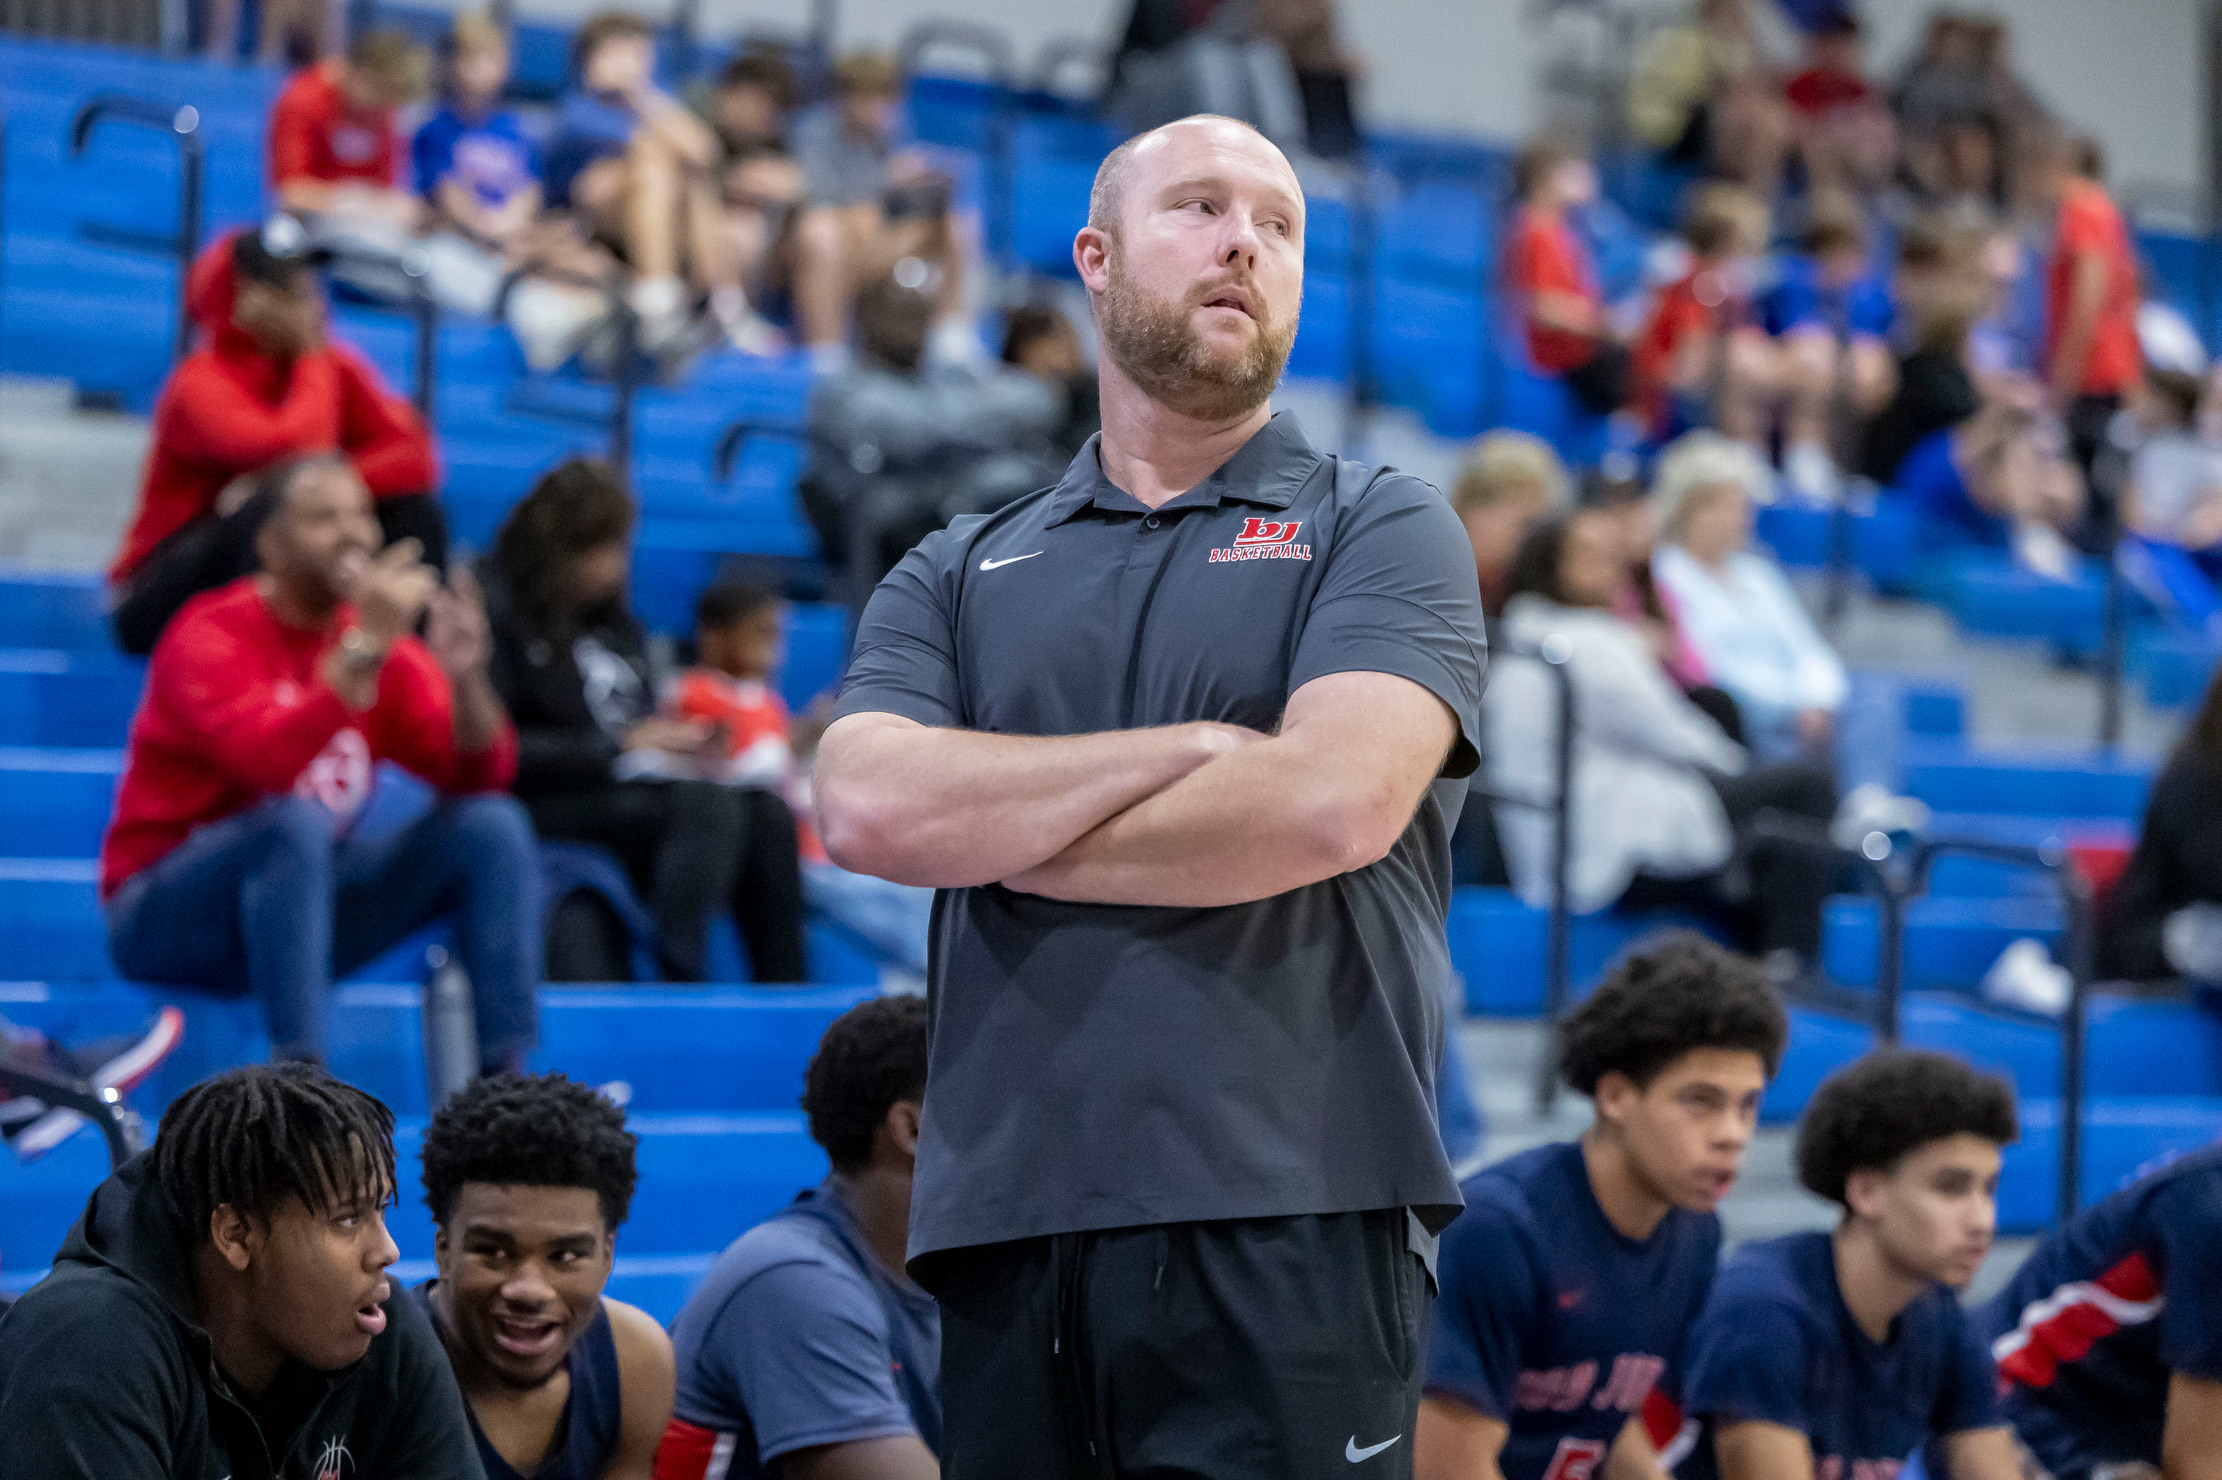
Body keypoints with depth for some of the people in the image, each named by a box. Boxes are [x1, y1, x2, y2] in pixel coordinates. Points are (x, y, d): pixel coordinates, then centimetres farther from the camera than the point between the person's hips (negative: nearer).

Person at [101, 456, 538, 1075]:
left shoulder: (384, 637, 3)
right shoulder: (213, 635, -15)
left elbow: (481, 774, -5)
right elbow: (269, 762, -33)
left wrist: (463, 674, -23)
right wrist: (364, 651, -36)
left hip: (309, 898, 6)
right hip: (166, 917, -6)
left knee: (492, 824, -12)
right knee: (299, 823, -36)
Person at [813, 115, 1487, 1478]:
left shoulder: (1383, 530, 8)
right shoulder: (958, 575, 18)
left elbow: (1334, 799, -11)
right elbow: (864, 805, -1)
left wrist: (1001, 831, 0)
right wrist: (1189, 752, -6)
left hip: (1286, 1225, -3)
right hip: (1004, 1222, 3)